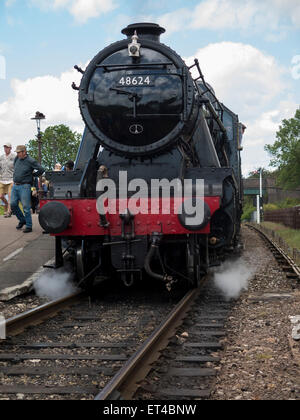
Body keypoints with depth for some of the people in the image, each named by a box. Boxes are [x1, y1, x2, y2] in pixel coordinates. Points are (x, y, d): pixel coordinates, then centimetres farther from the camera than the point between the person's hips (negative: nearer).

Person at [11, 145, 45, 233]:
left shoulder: (30, 161, -10)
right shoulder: (17, 159, 9)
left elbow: (41, 170, -10)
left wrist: (32, 175, 0)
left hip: (24, 187, -7)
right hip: (15, 185, 7)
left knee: (26, 207, -7)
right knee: (13, 204, 2)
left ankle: (29, 226, 0)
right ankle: (22, 220, 21)